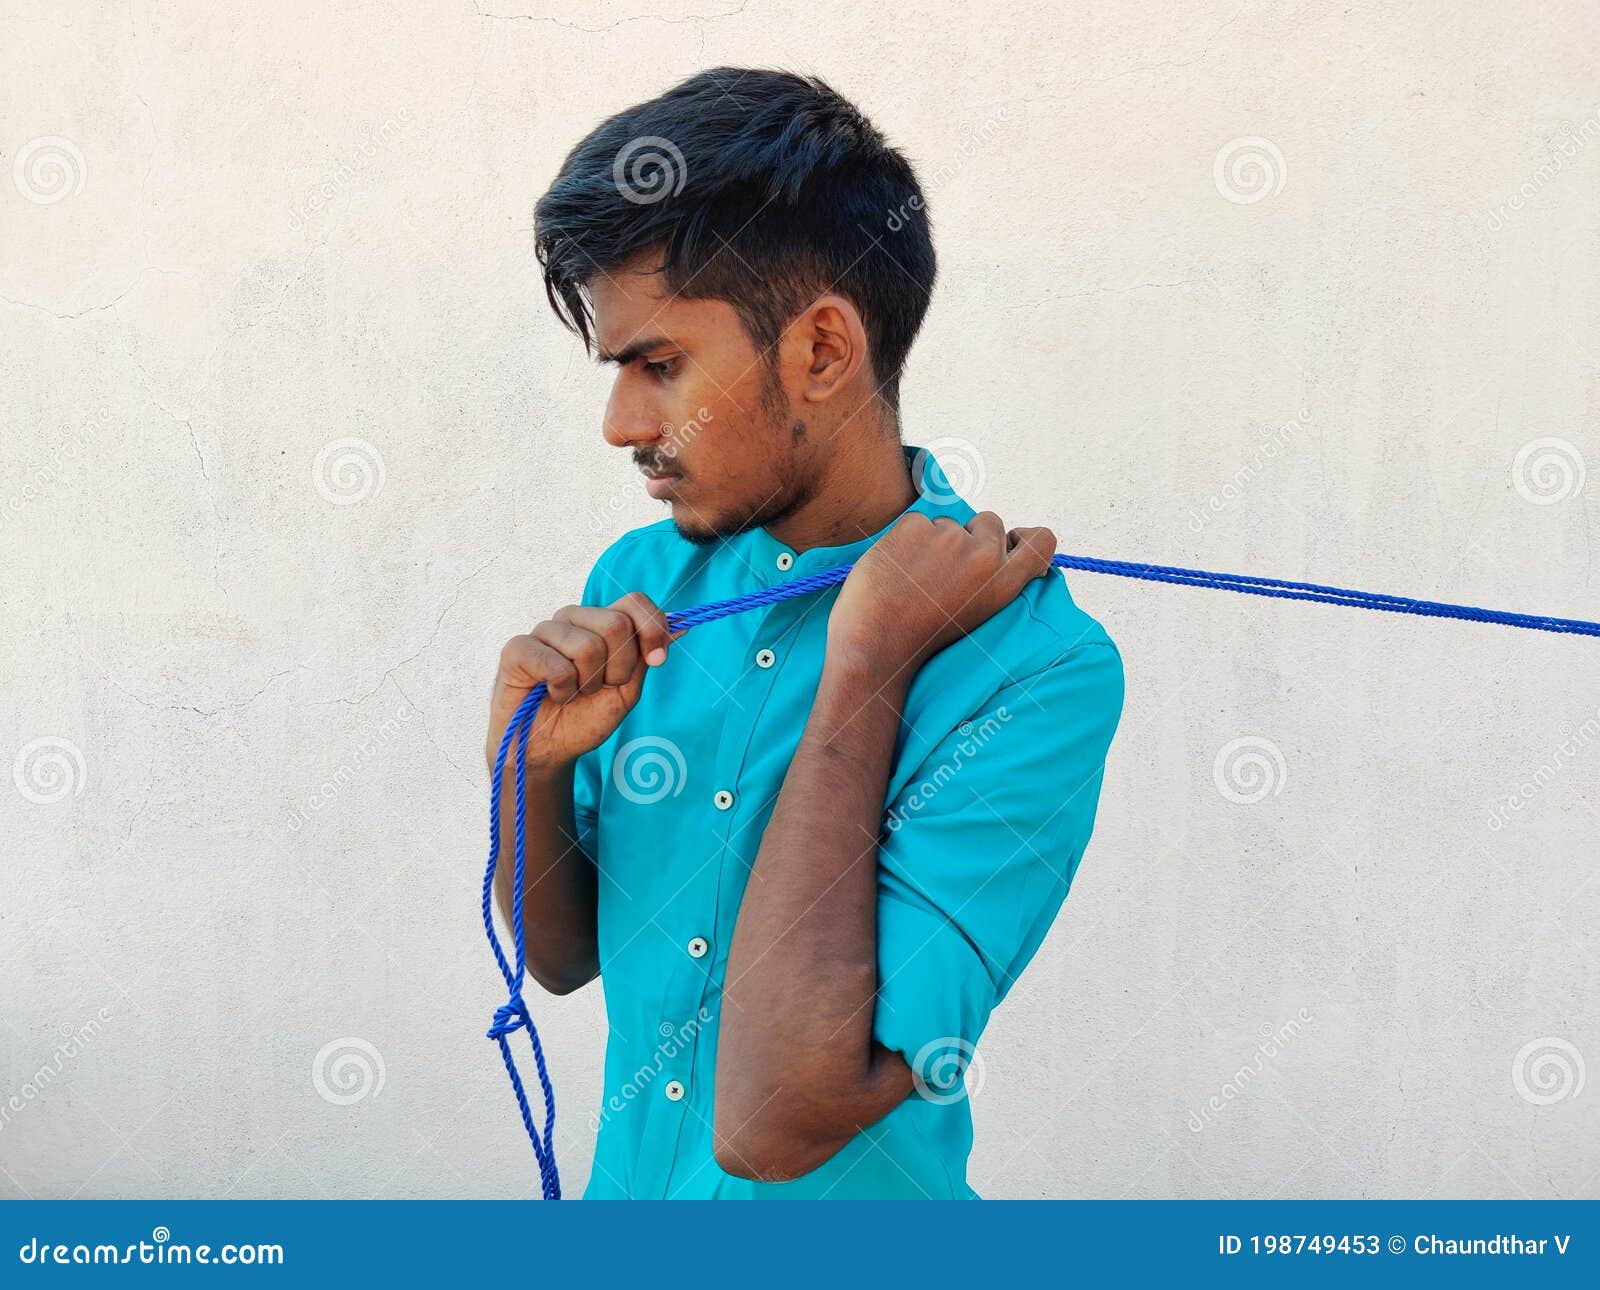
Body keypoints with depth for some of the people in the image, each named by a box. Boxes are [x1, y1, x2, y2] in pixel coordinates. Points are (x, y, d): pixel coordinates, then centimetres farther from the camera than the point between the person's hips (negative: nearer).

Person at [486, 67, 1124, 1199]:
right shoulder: (641, 582, -6)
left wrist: (865, 671, -29)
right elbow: (565, 956, 3)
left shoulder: (1036, 671, -25)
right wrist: (533, 771, -16)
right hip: (624, 1187, 5)